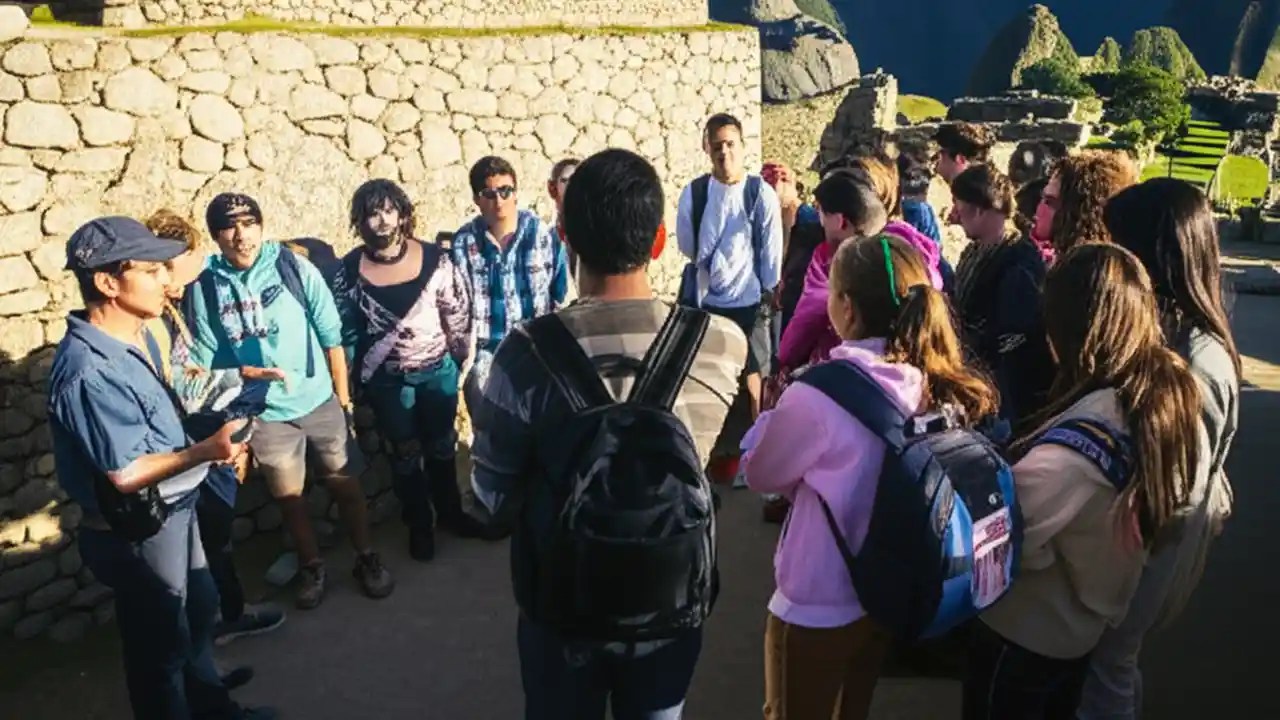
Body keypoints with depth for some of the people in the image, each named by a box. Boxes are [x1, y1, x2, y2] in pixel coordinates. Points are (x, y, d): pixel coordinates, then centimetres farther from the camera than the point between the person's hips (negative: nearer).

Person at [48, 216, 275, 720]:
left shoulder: (137, 336, -1)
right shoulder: (90, 370, -30)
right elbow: (126, 474, -27)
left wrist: (211, 448, 3)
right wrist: (207, 451, -25)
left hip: (173, 511, 9)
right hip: (135, 533, -9)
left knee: (199, 612, 27)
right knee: (161, 644, 13)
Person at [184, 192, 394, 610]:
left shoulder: (296, 269, -11)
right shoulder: (204, 289, -8)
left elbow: (331, 337, -5)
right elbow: (205, 364, -1)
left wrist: (343, 398, -2)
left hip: (320, 402, 0)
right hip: (263, 415, 1)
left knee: (345, 485, 11)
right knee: (288, 497, 15)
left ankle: (367, 558, 31)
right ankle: (312, 567, 36)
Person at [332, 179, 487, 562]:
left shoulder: (433, 259, -13)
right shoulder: (349, 269, -11)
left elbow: (457, 312, -3)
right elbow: (345, 328, -2)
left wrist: (459, 357, 2)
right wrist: (354, 377, 2)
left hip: (437, 370, 1)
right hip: (387, 379, -1)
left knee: (442, 445, 18)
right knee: (406, 452, 14)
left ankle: (450, 511, 40)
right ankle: (419, 525, 33)